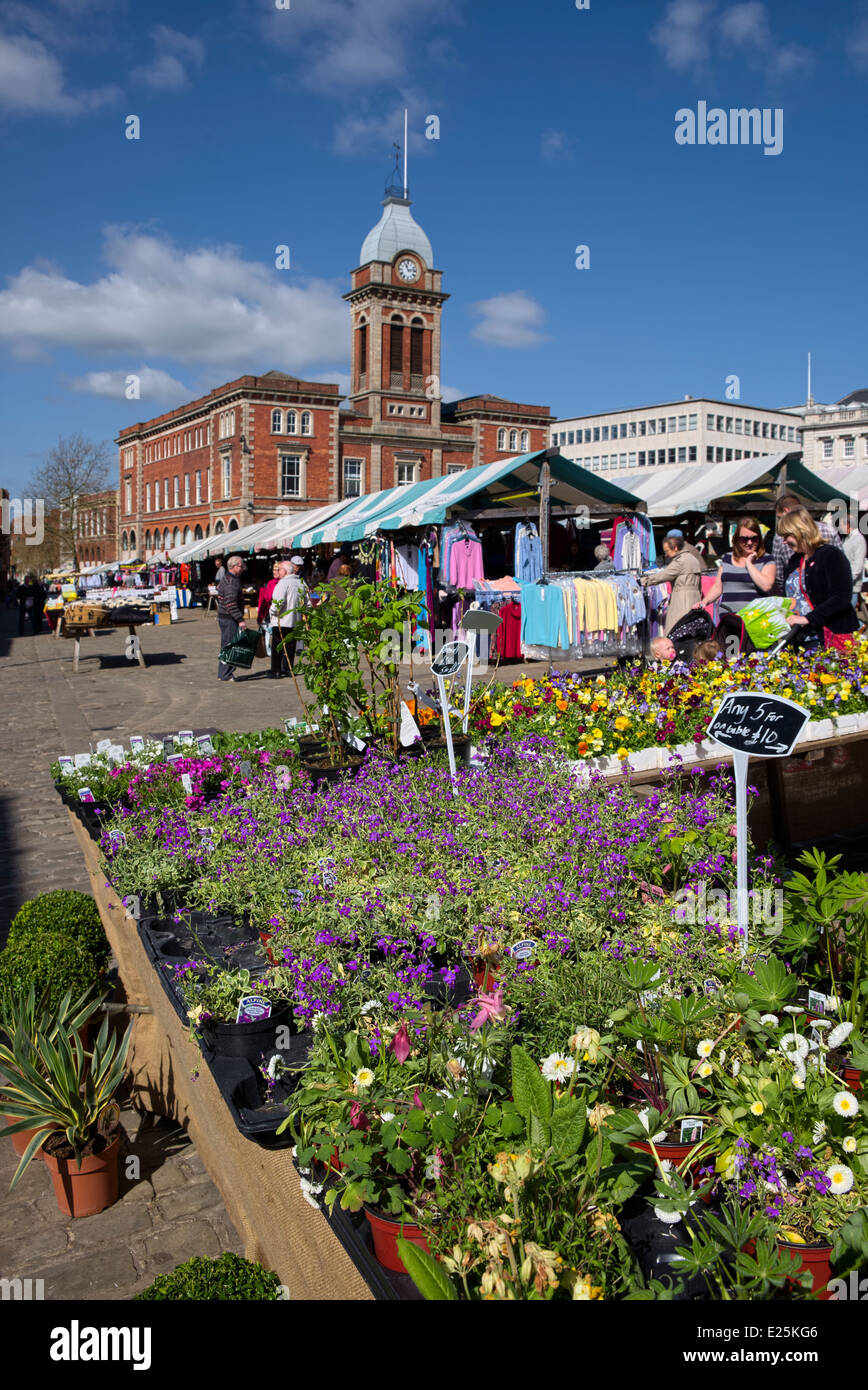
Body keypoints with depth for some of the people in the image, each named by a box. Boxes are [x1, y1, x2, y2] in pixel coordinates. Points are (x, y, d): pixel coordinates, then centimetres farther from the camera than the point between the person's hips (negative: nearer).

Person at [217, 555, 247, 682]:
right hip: (229, 619, -11)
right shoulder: (231, 582, -17)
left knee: (227, 645, 14)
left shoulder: (227, 579, 16)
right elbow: (231, 604, -25)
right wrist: (240, 619, -26)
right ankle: (225, 674, -4)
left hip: (224, 617, 11)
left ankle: (223, 673, 20)